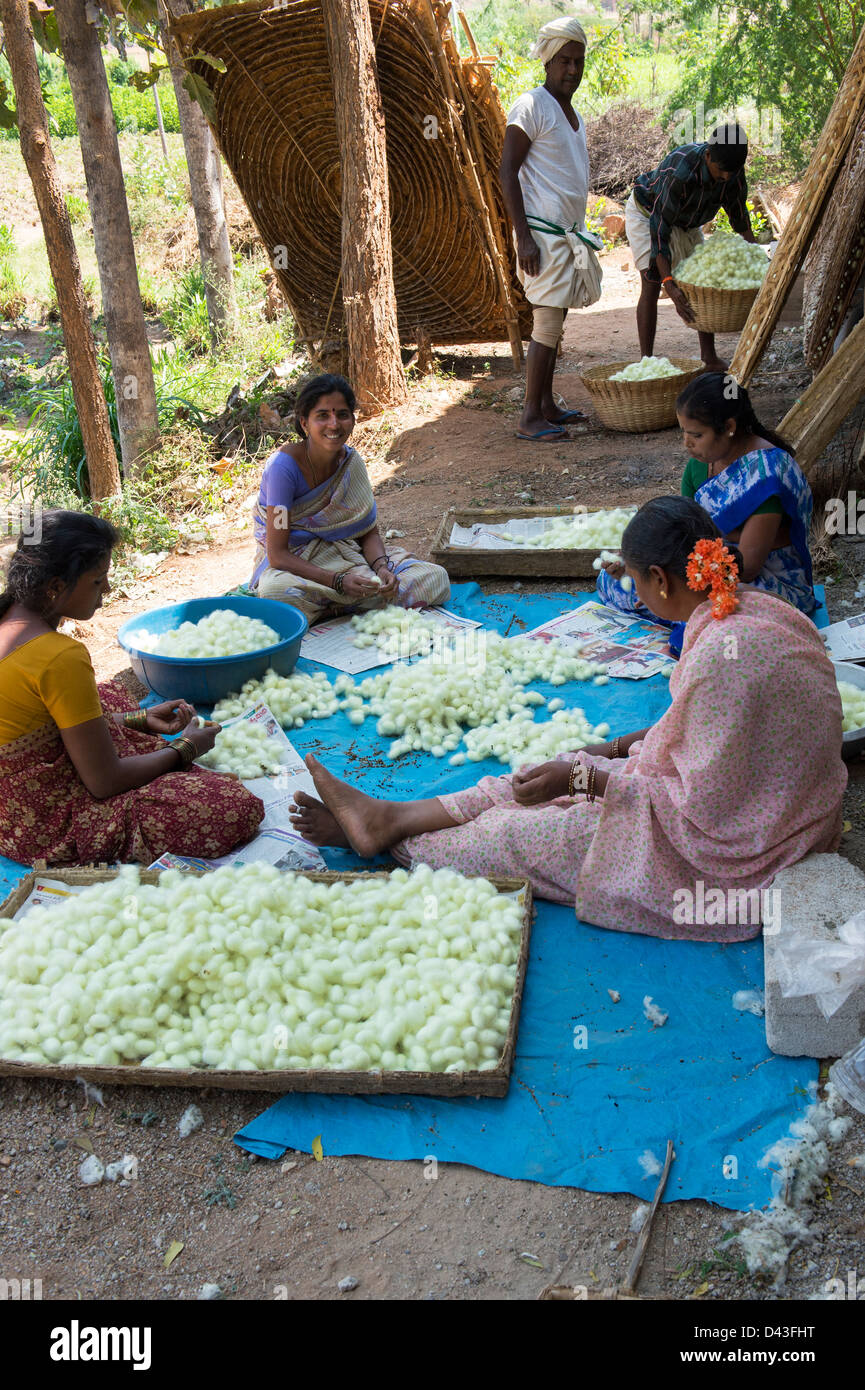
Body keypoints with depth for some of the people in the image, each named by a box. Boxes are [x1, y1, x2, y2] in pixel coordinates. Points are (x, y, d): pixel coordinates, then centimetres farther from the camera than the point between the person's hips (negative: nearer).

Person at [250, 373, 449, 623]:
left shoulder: (351, 461, -3)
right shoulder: (284, 466, -20)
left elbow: (369, 533, 4)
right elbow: (277, 554, -22)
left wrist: (382, 567, -18)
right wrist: (338, 581, -32)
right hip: (292, 563, -5)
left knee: (435, 578, -12)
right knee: (277, 592, -43)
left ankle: (329, 609, -12)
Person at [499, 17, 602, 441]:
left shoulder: (572, 114, 19)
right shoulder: (530, 108, -9)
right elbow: (507, 174, -14)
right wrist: (523, 237, -21)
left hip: (569, 232, 9)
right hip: (543, 233, -9)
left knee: (554, 321, 10)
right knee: (548, 322, -12)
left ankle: (547, 405, 16)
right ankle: (530, 417, -9)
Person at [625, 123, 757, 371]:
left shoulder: (732, 169, -21)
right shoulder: (678, 171, -40)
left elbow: (739, 216, -4)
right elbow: (659, 228, -39)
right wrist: (670, 285, -45)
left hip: (685, 221, 6)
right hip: (647, 213, -6)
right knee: (651, 283, -18)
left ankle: (709, 357, 4)